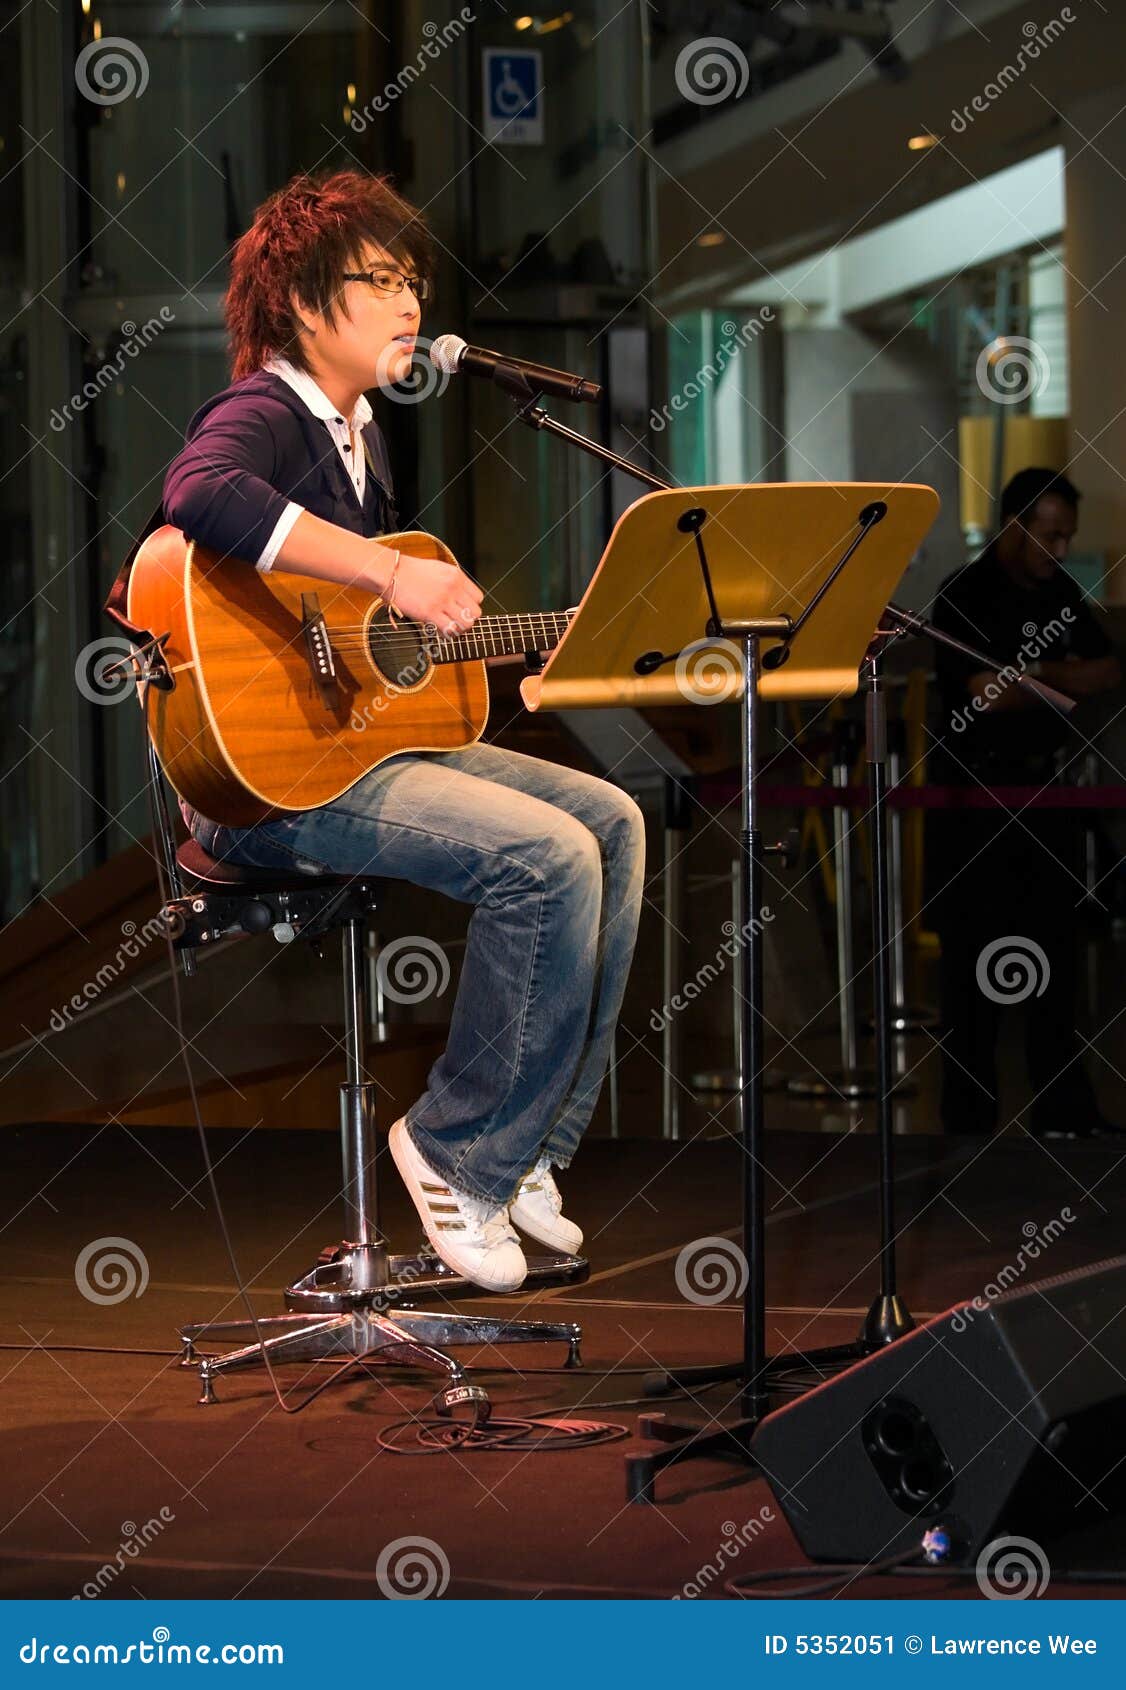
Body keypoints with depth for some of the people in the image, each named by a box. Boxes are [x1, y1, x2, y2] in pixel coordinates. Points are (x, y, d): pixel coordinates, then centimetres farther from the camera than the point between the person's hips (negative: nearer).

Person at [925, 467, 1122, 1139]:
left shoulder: (1061, 593, 11)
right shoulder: (964, 597, -10)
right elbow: (987, 692, -20)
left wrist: (1033, 674, -13)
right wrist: (1066, 681, -12)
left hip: (1051, 794, 6)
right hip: (977, 798, -6)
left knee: (1055, 957, 8)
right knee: (977, 962, -2)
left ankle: (1065, 1113, 12)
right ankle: (970, 1119, 5)